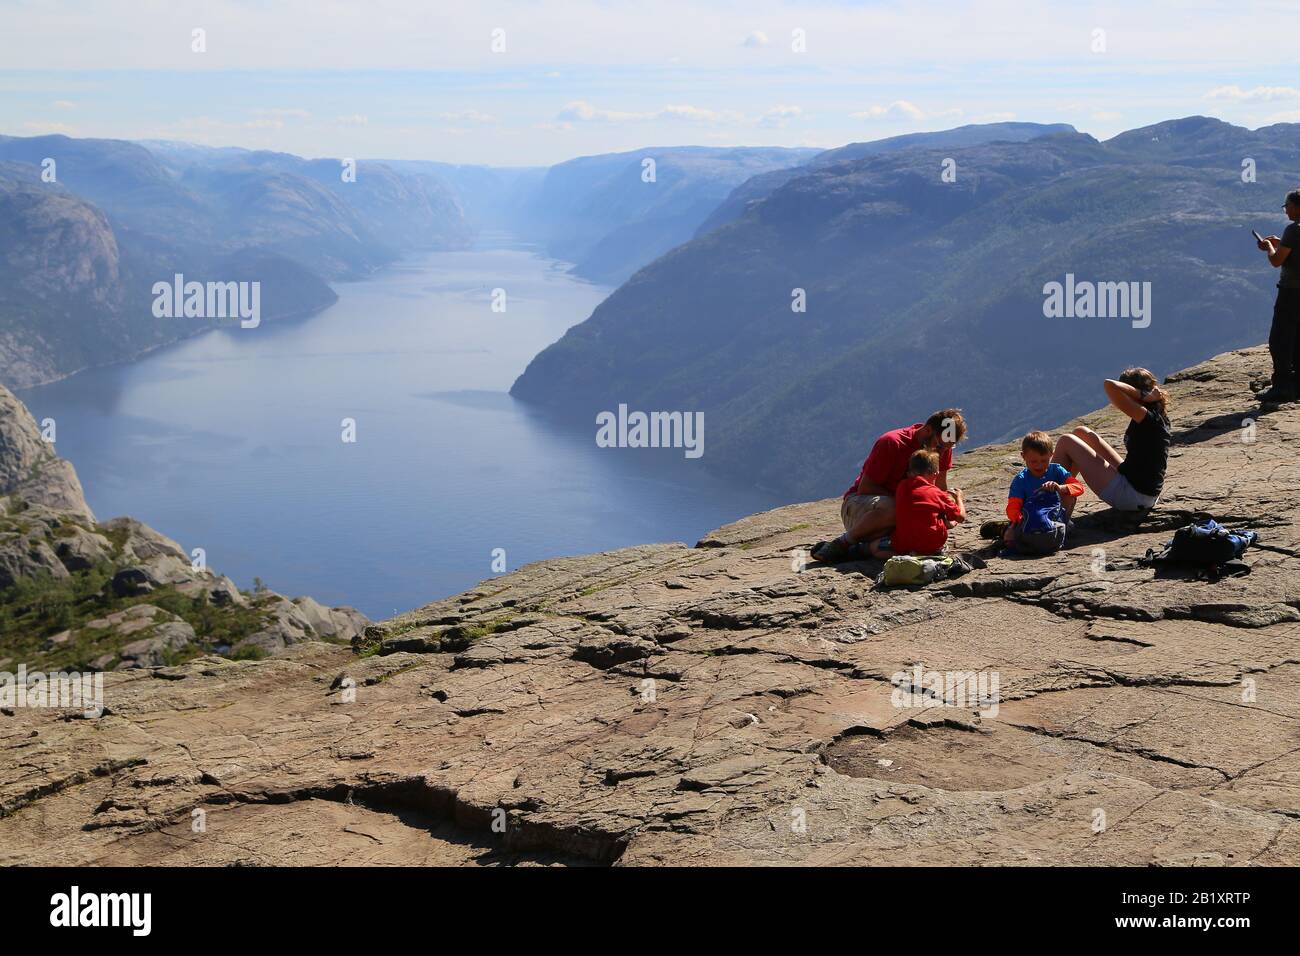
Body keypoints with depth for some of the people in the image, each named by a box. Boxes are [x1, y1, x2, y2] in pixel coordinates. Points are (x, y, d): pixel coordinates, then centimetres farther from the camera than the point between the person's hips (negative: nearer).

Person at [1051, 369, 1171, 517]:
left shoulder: (1146, 417, -22)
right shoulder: (1160, 418, 5)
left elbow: (1110, 385, -31)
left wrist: (1143, 396, -19)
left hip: (1130, 496, -10)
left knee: (1066, 442, -1)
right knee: (1081, 433, 18)